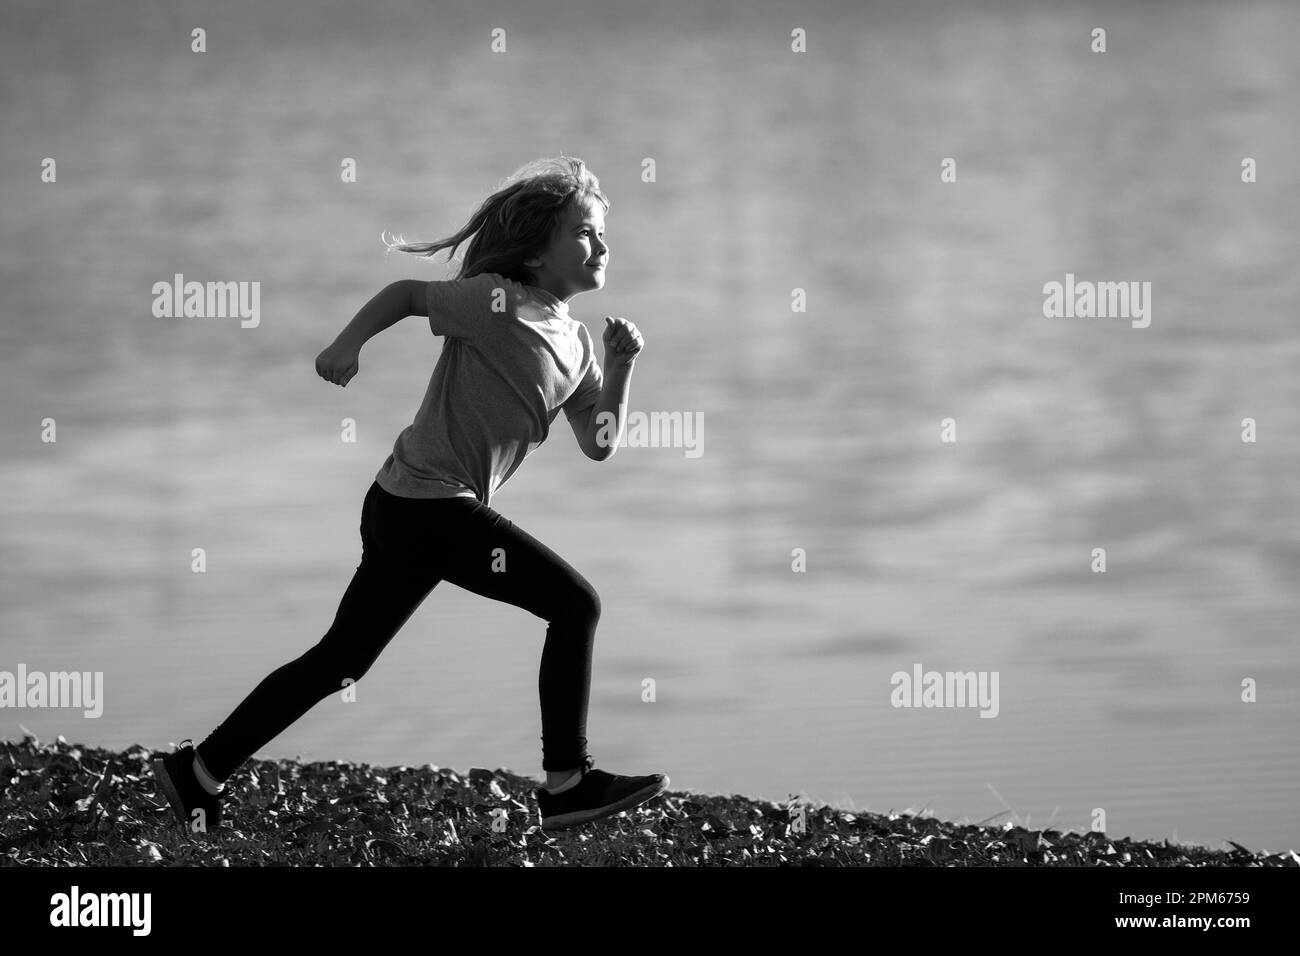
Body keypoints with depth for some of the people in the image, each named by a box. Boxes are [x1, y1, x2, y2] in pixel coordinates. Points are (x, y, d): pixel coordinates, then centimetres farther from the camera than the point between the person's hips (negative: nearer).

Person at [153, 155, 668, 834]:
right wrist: (348, 344, -14)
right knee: (574, 604, -10)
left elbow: (599, 444, 13)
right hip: (426, 503, -9)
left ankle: (197, 773, 16)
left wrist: (621, 366, 1)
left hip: (407, 509, 9)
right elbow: (408, 294, -2)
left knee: (338, 661, 12)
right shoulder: (498, 304, -11)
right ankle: (566, 784, -6)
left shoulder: (575, 345, 13)